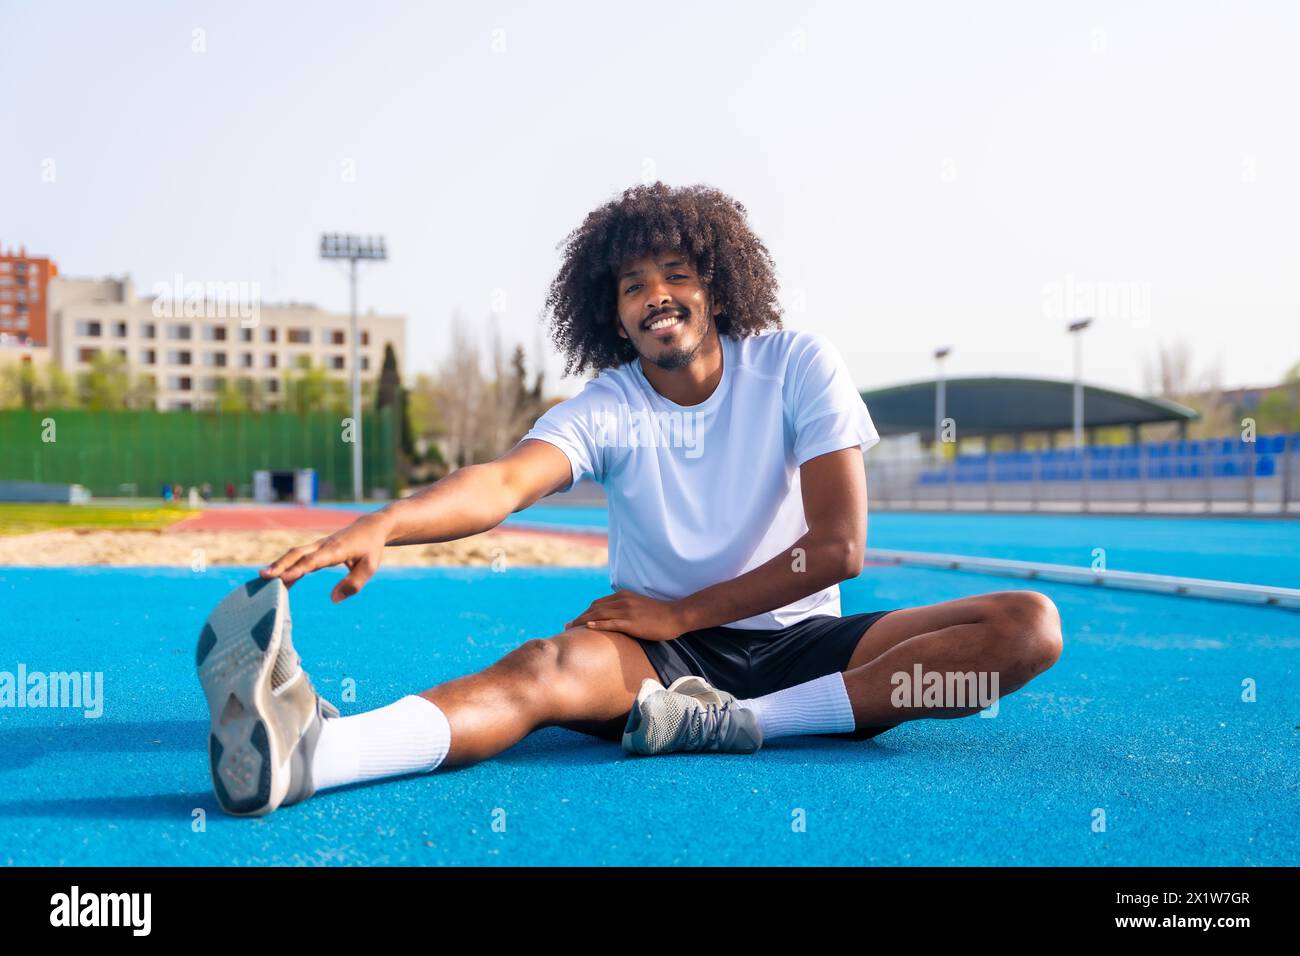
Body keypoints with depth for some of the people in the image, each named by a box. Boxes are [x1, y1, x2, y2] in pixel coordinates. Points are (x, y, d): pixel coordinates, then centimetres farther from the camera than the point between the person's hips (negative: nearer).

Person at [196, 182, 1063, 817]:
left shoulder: (799, 366, -6)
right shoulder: (607, 408, -6)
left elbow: (839, 547, -11)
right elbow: (504, 481, -28)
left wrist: (682, 612, -12)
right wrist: (383, 525, -49)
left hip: (797, 642, 2)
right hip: (662, 660, -1)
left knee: (1030, 626, -21)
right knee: (548, 666, -35)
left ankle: (738, 722, -32)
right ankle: (304, 750, -62)